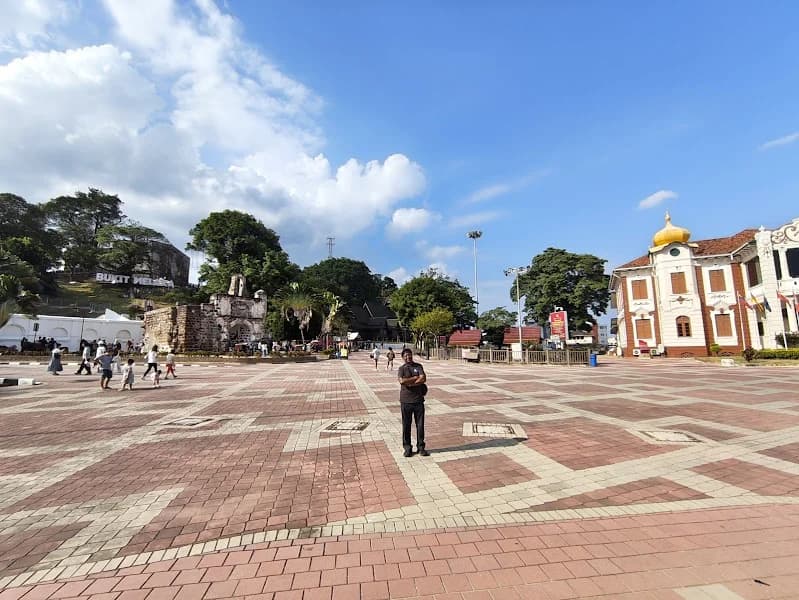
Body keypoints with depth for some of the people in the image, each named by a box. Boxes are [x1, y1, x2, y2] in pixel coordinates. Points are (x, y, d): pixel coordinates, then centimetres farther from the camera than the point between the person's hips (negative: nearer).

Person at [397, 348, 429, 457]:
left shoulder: (418, 366, 6)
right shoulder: (401, 369, 3)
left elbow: (423, 379, -9)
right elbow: (402, 381, -16)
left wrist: (410, 383, -14)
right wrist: (415, 378, -11)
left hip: (418, 400, 1)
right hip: (406, 401, -1)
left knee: (420, 424, 5)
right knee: (406, 425, 5)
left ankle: (421, 447, 18)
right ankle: (407, 448, 18)